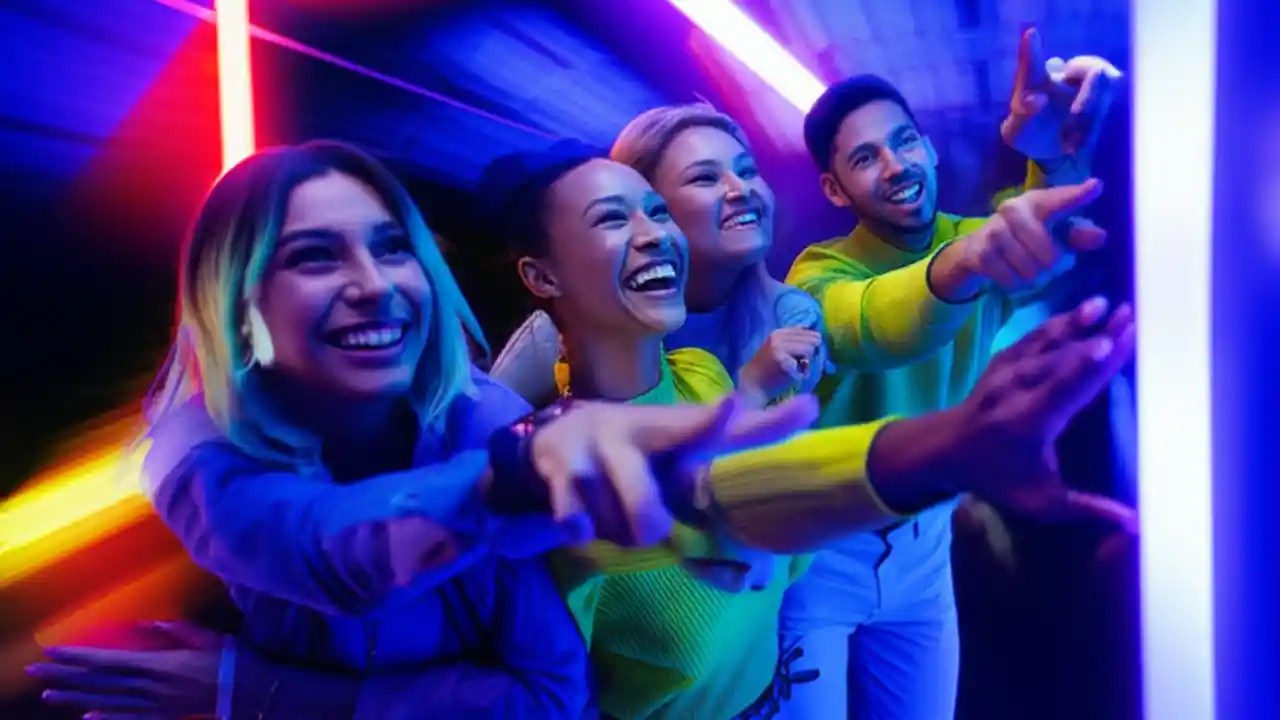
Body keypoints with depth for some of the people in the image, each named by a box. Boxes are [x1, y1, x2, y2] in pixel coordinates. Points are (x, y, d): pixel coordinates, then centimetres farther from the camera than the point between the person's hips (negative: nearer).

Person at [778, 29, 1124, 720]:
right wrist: (962, 262, -61)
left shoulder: (985, 242, -5)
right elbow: (870, 326, -40)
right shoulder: (820, 272, -16)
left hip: (923, 547, 4)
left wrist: (1061, 155, -50)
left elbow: (1048, 247, -28)